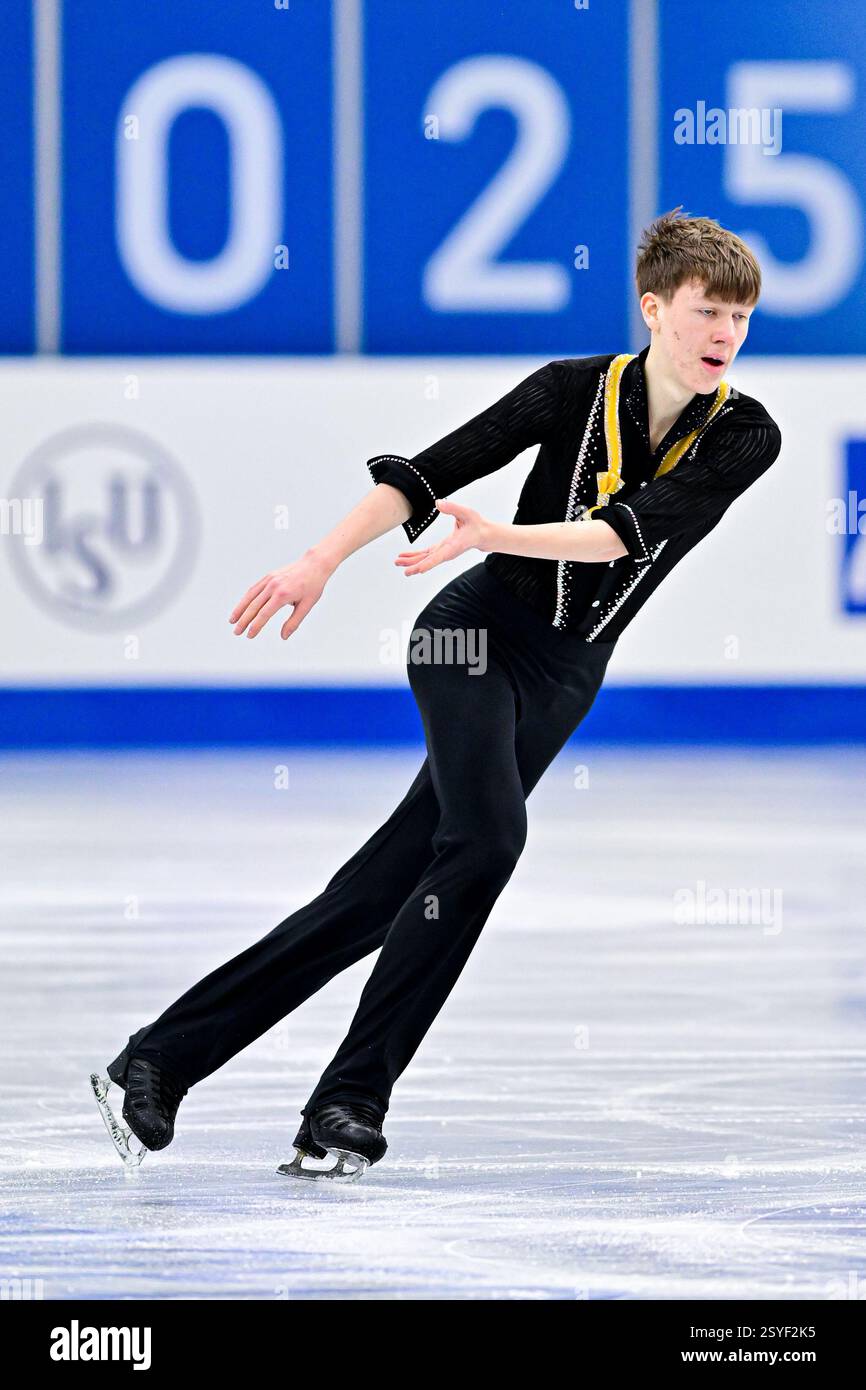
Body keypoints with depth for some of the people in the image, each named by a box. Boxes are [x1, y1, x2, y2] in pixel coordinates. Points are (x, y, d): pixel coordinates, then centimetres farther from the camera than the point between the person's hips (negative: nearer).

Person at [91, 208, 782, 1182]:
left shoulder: (743, 437, -7)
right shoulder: (577, 390, -7)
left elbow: (635, 528, -21)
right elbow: (429, 474, -5)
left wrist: (499, 537, -34)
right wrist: (322, 562, -14)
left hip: (565, 680, 3)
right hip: (478, 634, -3)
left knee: (379, 895, -1)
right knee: (486, 838, -27)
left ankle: (159, 1060, 4)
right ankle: (350, 1102, -20)